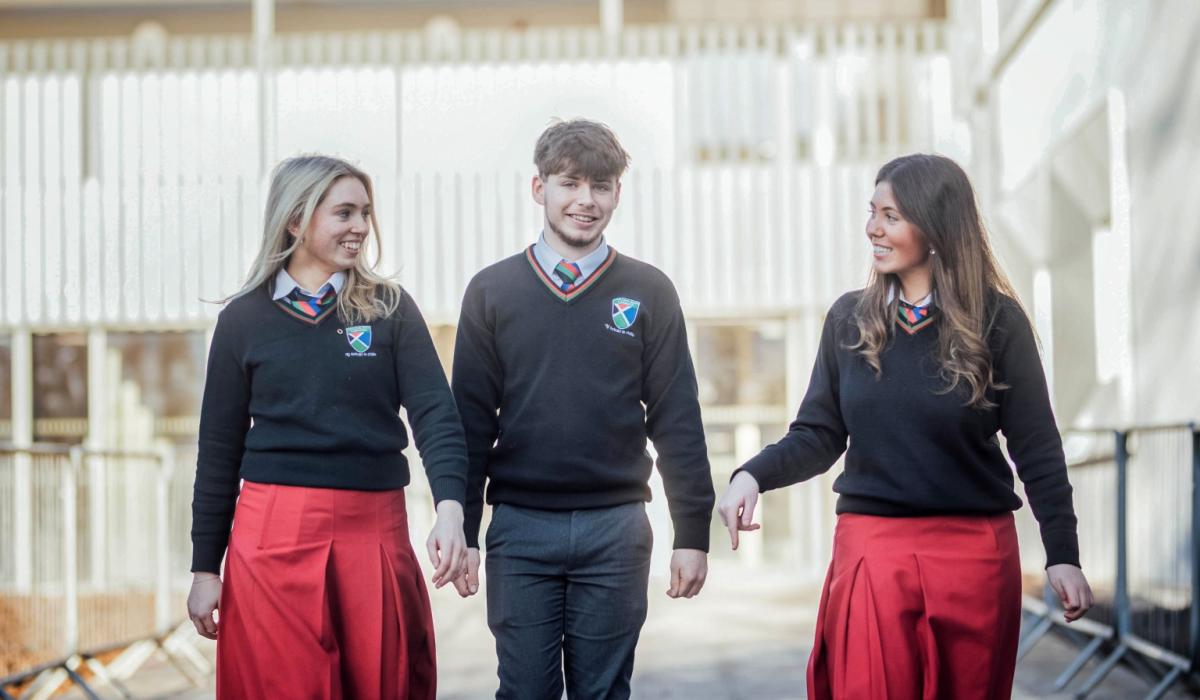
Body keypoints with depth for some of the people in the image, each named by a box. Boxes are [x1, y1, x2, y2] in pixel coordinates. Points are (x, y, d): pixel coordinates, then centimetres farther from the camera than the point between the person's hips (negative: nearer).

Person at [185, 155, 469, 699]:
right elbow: (220, 450, 8)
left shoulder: (389, 308, 5)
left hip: (375, 531, 1)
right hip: (274, 534, 0)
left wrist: (450, 508, -22)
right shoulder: (244, 318, 4)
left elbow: (435, 414, -5)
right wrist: (205, 567, 6)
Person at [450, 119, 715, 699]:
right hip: (520, 527, 0)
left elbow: (677, 421, 3)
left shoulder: (648, 293, 4)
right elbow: (471, 420, 4)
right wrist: (462, 531, 0)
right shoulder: (492, 292, 5)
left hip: (616, 528, 0)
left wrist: (693, 532, 0)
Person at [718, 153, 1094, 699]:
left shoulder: (996, 320, -3)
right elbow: (818, 435, 6)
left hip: (974, 551, -1)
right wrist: (753, 476, -12)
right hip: (871, 549, 1)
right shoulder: (849, 319, 4)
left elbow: (1037, 450, -1)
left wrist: (1062, 554, -4)